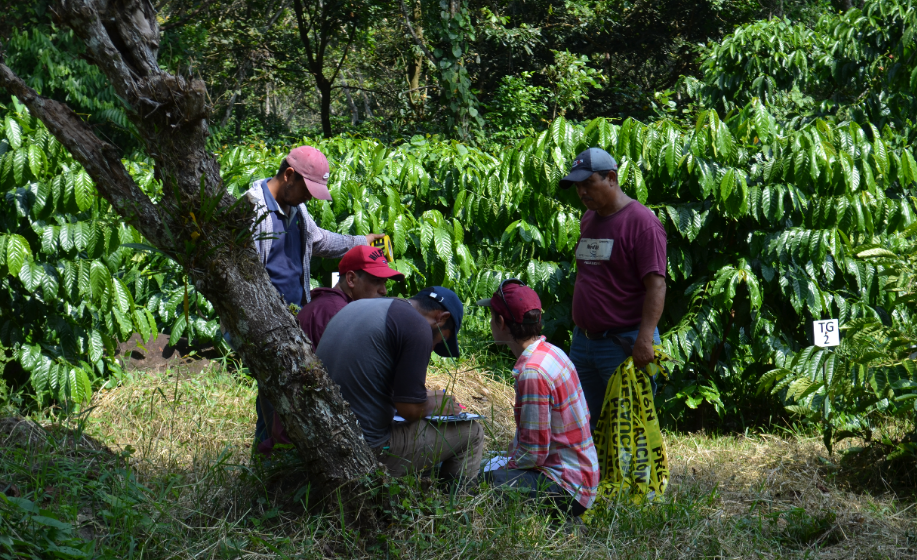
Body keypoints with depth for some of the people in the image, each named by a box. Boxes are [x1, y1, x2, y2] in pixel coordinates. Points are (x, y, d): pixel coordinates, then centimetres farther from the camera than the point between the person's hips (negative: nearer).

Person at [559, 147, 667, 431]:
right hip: (583, 341, 8)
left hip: (625, 343, -8)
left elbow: (656, 285, -18)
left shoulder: (641, 221, -11)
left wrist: (644, 339, -26)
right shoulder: (588, 220, 14)